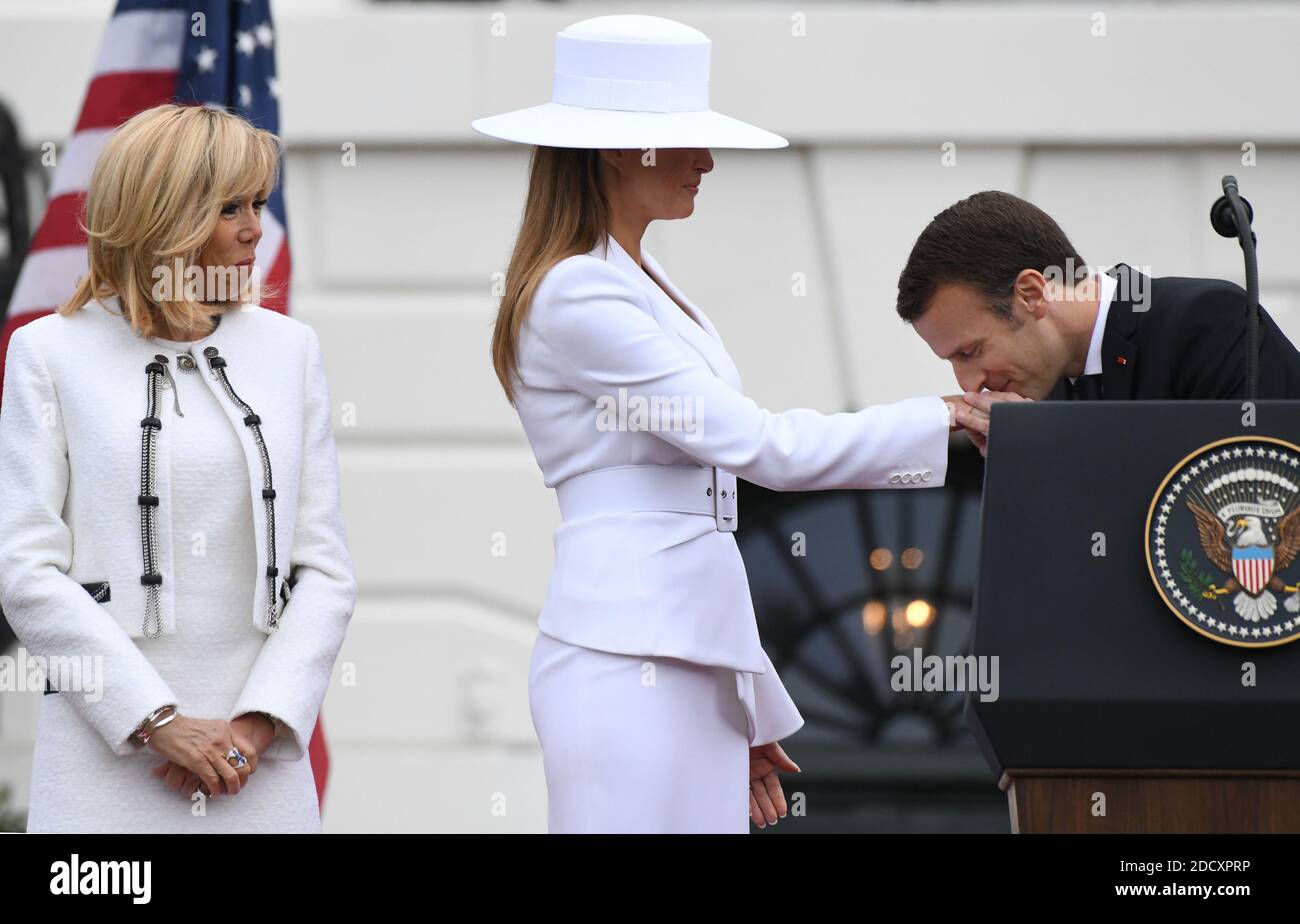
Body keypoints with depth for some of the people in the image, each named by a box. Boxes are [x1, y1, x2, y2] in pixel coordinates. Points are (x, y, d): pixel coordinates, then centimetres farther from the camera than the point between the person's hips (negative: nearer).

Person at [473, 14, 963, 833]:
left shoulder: (643, 285, 19)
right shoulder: (578, 295, -11)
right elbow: (763, 448, -15)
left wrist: (752, 712, 22)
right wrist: (946, 419, -7)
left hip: (694, 659, 9)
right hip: (628, 664, -9)